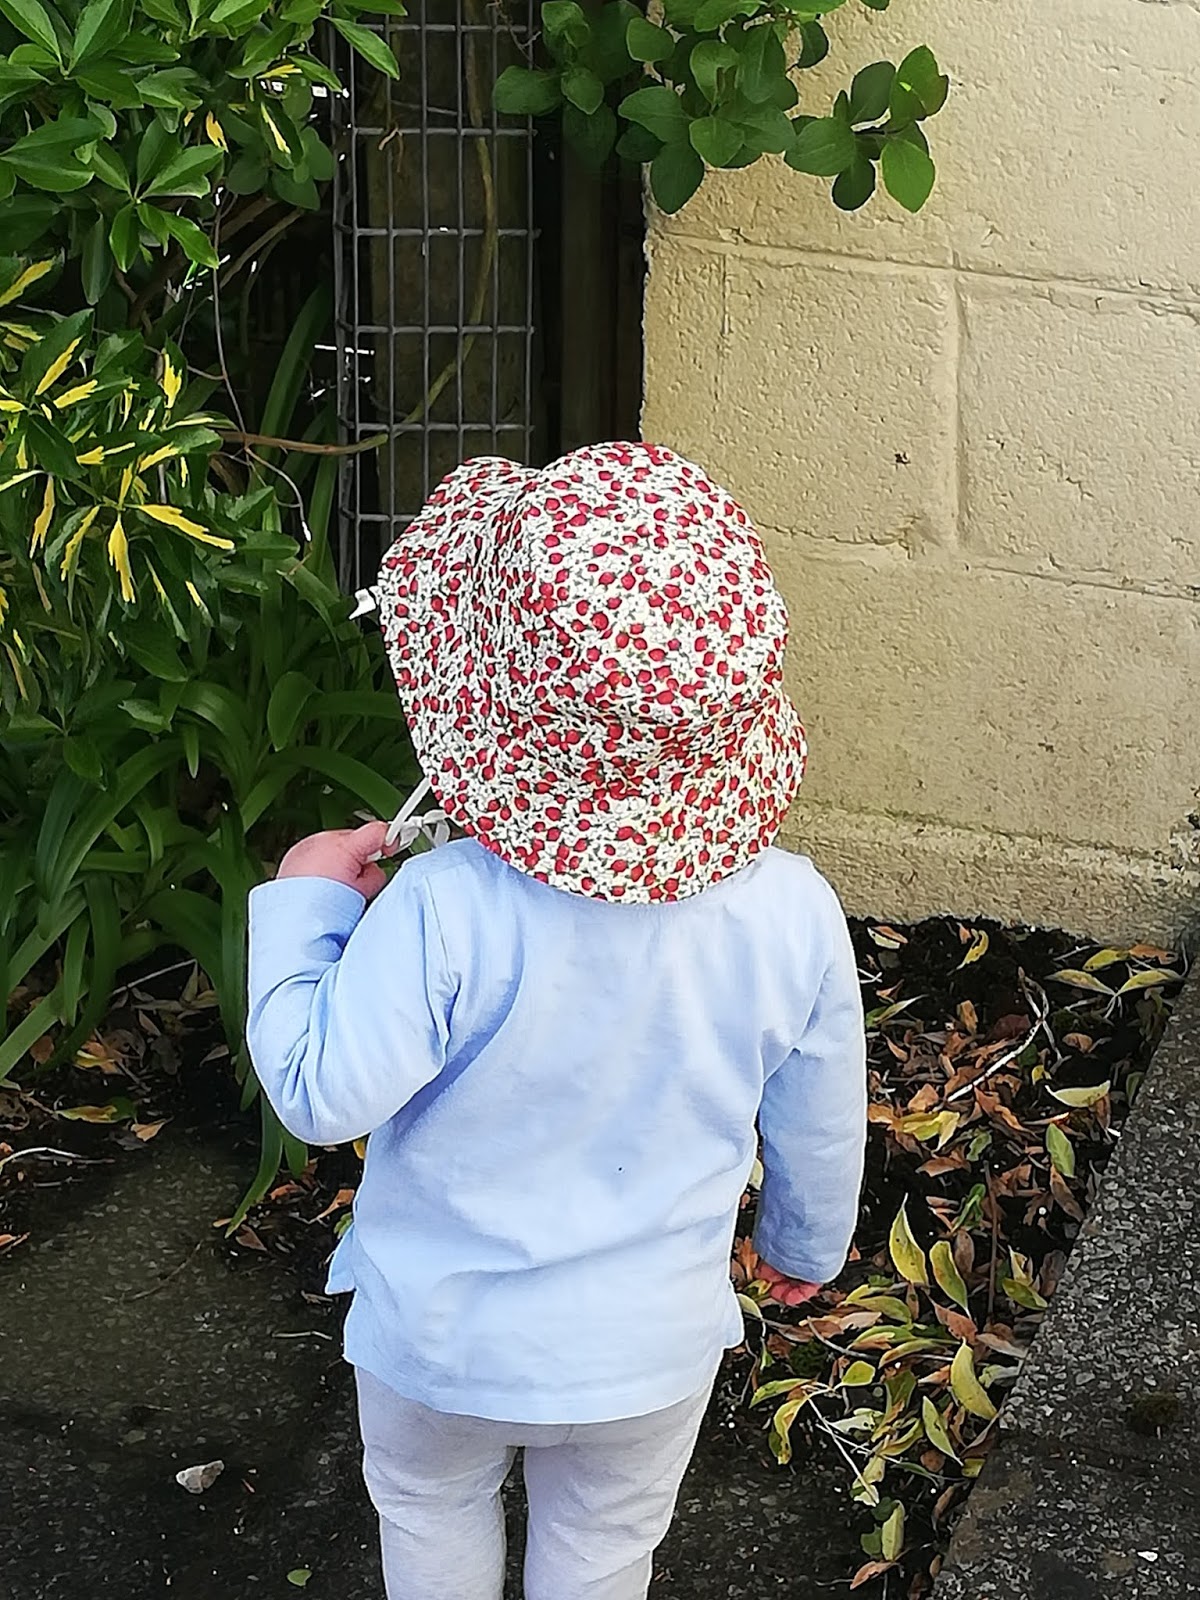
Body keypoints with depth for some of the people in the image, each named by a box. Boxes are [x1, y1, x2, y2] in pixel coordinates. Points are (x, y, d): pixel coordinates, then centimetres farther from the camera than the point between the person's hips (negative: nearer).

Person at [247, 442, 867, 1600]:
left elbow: (321, 1095, -23)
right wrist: (806, 1245, 16)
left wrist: (302, 904, -9)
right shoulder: (792, 914, -21)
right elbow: (821, 1127, -6)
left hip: (444, 1340, -2)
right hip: (649, 1350, 2)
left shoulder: (443, 914, -33)